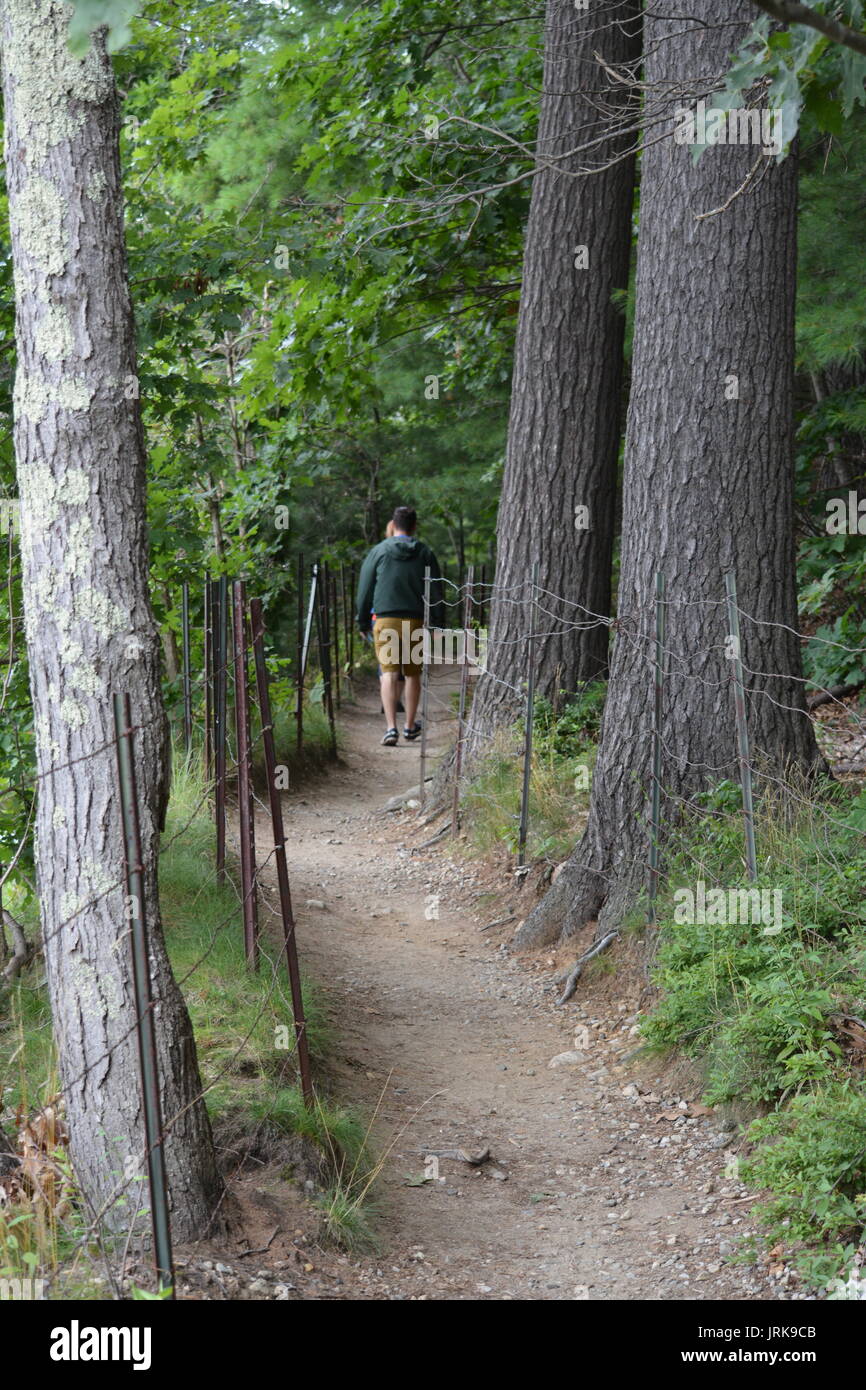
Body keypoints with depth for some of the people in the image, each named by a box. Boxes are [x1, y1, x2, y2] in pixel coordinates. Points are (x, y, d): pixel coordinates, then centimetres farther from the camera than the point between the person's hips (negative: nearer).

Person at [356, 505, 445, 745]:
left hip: (385, 620, -1)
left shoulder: (378, 552, 2)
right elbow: (436, 591, 5)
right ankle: (410, 726, 24)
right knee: (413, 674, 14)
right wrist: (438, 624, 12)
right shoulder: (425, 553, 4)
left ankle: (391, 728, -16)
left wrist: (363, 622, 14)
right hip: (416, 622, 1)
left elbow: (364, 590, 5)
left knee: (388, 674, -4)